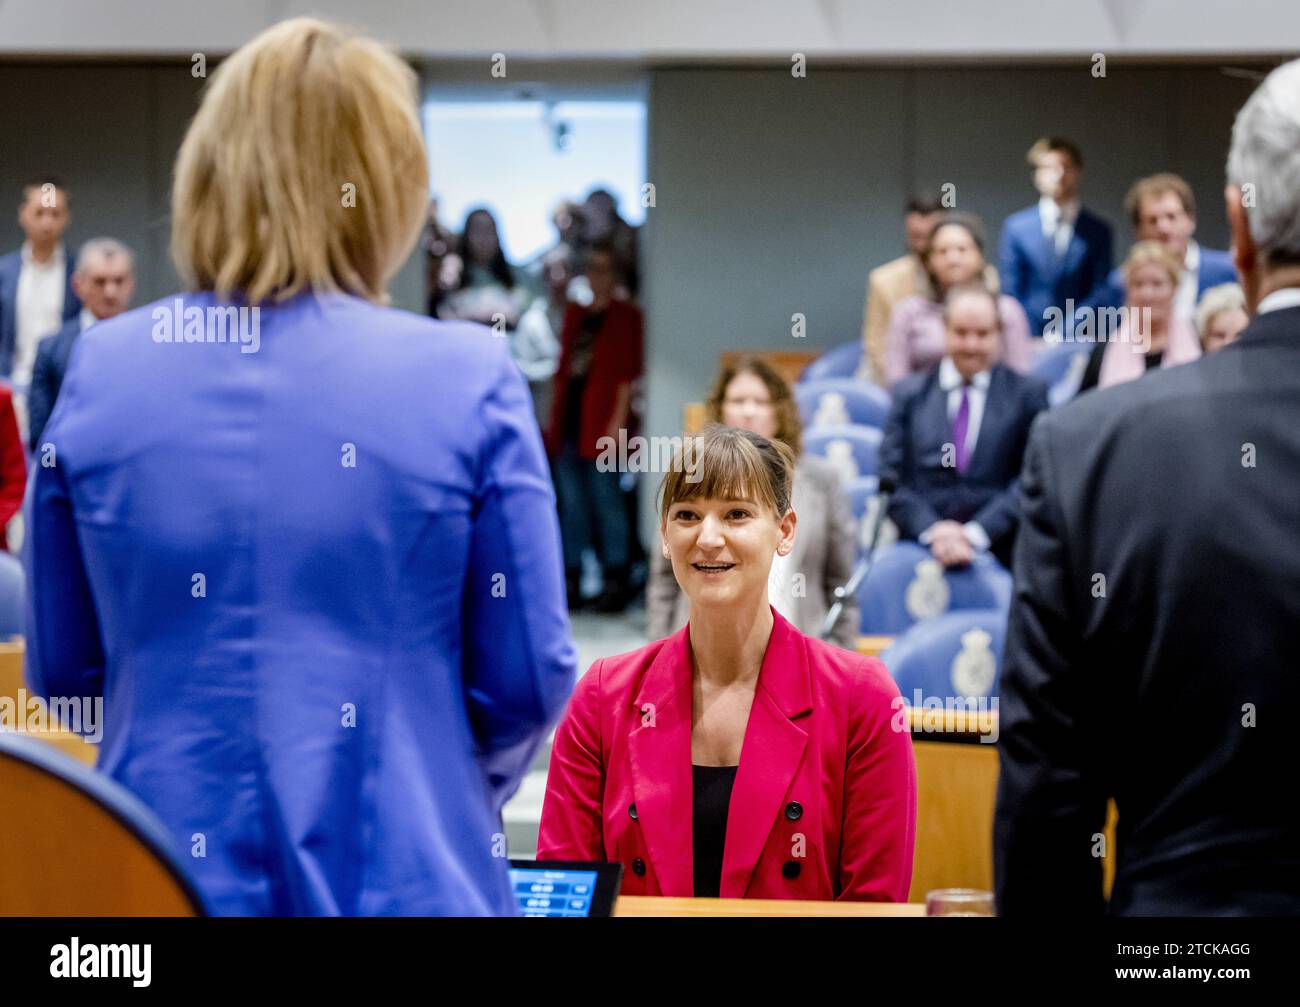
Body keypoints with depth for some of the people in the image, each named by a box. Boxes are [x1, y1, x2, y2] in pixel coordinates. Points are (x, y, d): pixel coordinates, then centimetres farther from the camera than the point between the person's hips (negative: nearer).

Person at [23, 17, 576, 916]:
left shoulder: (100, 372, -3)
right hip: (400, 876, -2)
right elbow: (528, 678, -3)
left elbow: (59, 669, 6)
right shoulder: (468, 380, -10)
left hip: (165, 868, 2)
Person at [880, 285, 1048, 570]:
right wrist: (932, 530, -10)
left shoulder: (1028, 394, 9)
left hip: (998, 551, -1)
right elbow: (891, 479, 6)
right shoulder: (909, 394, 14)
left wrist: (976, 533, -11)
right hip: (920, 545, 1)